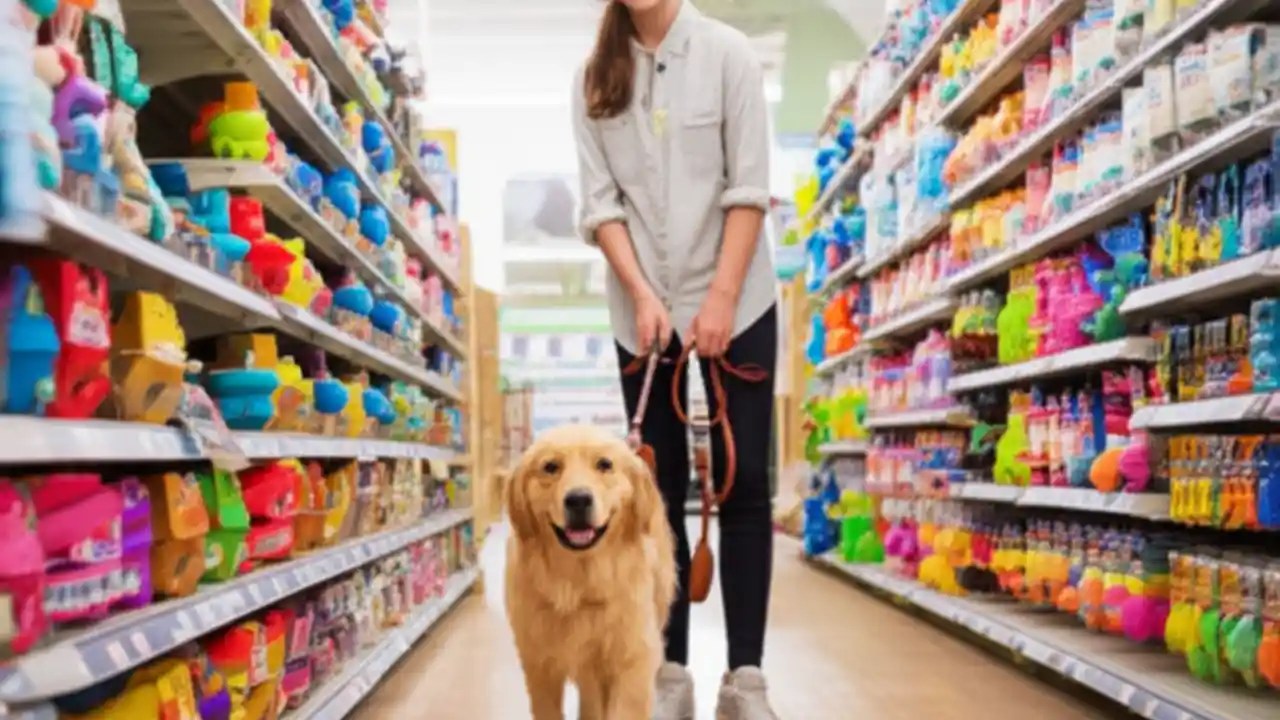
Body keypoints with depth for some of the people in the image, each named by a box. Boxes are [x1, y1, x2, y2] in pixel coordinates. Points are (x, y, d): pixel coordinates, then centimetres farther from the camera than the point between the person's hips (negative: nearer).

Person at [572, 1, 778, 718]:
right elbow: (600, 201, 1)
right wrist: (642, 295, -11)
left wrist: (721, 297, -13)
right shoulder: (595, 78, 5)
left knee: (743, 484, -1)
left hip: (735, 302, -2)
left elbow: (749, 187, -7)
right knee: (660, 490, 5)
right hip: (642, 313, 2)